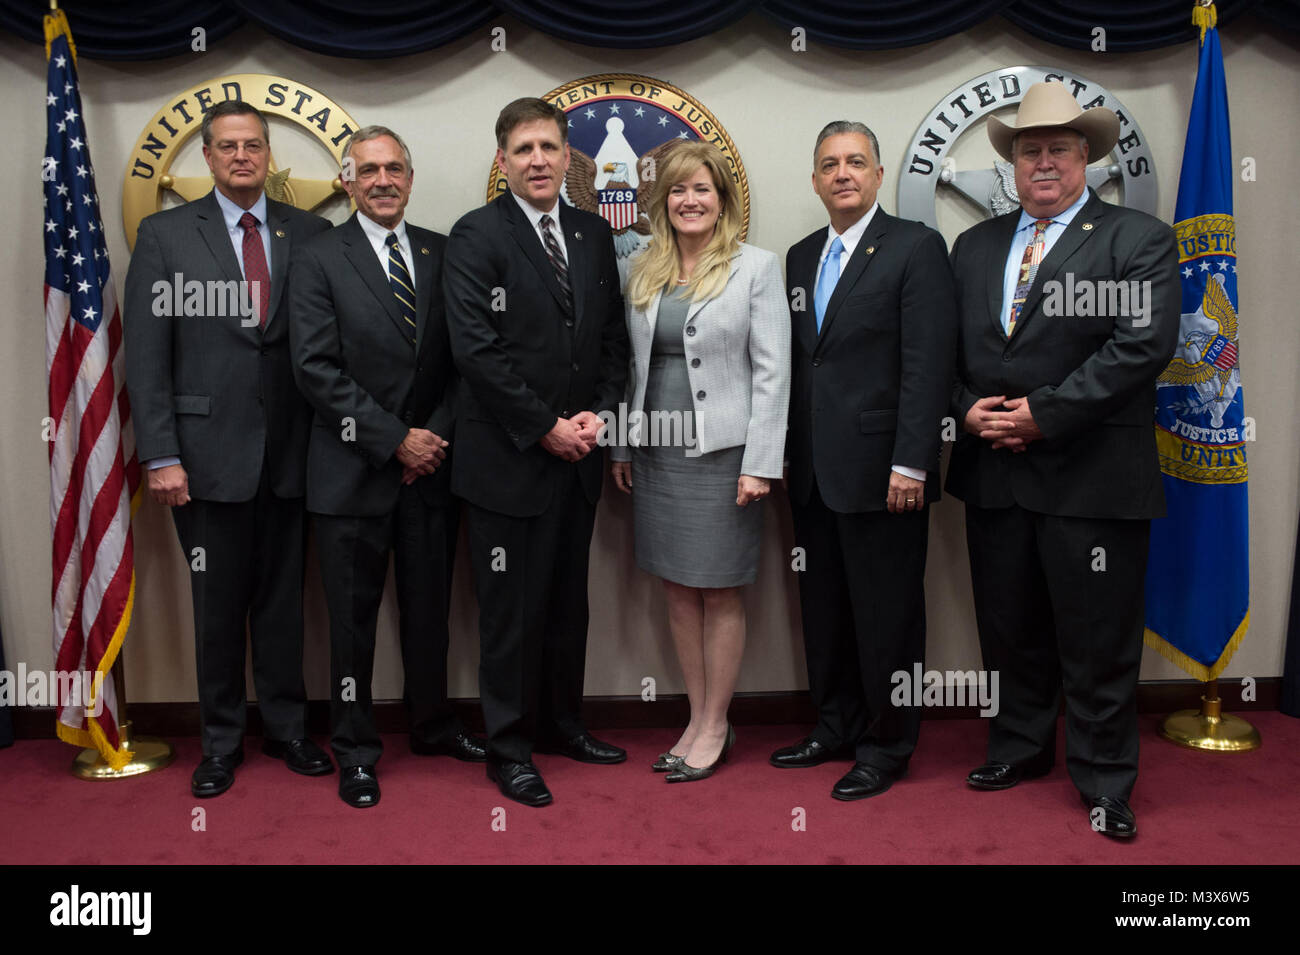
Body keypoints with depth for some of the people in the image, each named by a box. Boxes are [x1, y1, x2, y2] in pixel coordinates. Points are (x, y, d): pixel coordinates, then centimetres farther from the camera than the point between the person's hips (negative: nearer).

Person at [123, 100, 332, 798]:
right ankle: (221, 742, 24)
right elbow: (145, 355, -2)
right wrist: (160, 455, -8)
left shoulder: (309, 234, 7)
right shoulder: (165, 235, 3)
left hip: (290, 450, 2)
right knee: (218, 604, 8)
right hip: (209, 452, -1)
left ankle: (286, 728, 27)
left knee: (283, 598, 11)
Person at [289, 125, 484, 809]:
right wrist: (395, 440, -14)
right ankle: (355, 750, 23)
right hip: (354, 471, -3)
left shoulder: (442, 254, 8)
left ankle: (433, 725, 33)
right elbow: (317, 369, -10)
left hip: (431, 467, 3)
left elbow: (460, 359, 7)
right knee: (353, 617, 7)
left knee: (429, 607, 14)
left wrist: (437, 434, -6)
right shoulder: (319, 260, -2)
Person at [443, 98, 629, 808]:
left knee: (568, 603, 16)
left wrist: (598, 414, -3)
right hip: (508, 457, -5)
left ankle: (561, 723, 33)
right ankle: (509, 749, 19)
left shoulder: (594, 234, 12)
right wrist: (546, 428, -14)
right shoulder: (477, 235, -6)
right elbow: (475, 349, -14)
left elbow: (613, 336, 12)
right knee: (511, 611, 4)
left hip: (577, 455, 6)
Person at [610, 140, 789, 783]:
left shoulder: (756, 267, -3)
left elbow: (772, 369, -7)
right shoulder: (643, 272, 10)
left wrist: (759, 463, -13)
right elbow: (633, 364, 13)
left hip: (720, 450, -5)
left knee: (719, 593, 4)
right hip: (656, 449, 5)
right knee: (677, 591, 11)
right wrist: (622, 448, 10)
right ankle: (698, 720, 24)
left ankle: (715, 727, 19)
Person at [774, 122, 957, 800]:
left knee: (886, 613, 4)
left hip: (881, 470, -6)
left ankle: (887, 745, 20)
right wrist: (787, 454, 9)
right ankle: (836, 726, 32)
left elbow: (929, 365, -12)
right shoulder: (801, 257, 15)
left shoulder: (916, 248, -5)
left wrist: (911, 463, -18)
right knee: (824, 608, 15)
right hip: (813, 473, 7)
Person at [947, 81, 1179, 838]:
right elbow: (947, 348, 11)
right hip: (994, 471, 5)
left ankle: (1105, 784, 22)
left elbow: (1144, 344, -14)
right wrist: (969, 408, -7)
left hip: (1091, 476, -4)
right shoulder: (974, 246, 14)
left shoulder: (1140, 240, -1)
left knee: (1098, 643, 5)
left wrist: (1042, 413, -17)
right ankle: (1020, 750, 35)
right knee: (1010, 632, 16)